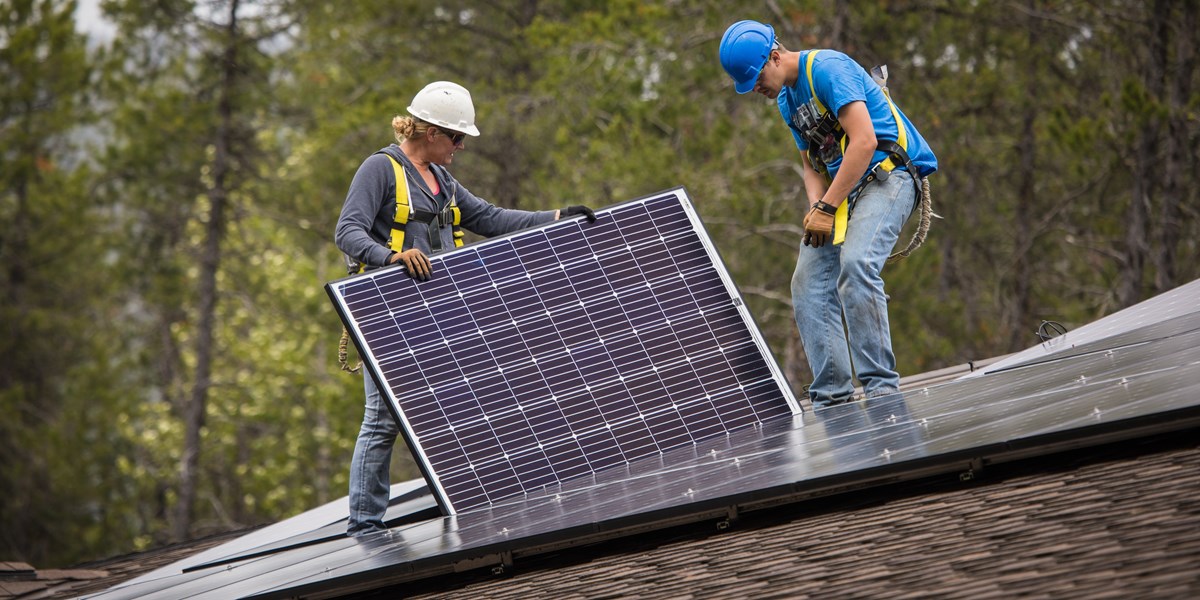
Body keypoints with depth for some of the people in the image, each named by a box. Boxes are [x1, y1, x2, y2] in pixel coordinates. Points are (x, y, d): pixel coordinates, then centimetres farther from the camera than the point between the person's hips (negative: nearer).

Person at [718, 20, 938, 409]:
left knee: (855, 264, -30)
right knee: (809, 284, -4)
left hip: (886, 173, -9)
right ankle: (831, 399, -7)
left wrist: (827, 208, -18)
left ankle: (881, 387, -29)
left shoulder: (827, 69, -14)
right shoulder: (786, 100, 15)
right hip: (841, 189, 9)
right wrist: (816, 207, -2)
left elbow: (865, 142, -22)